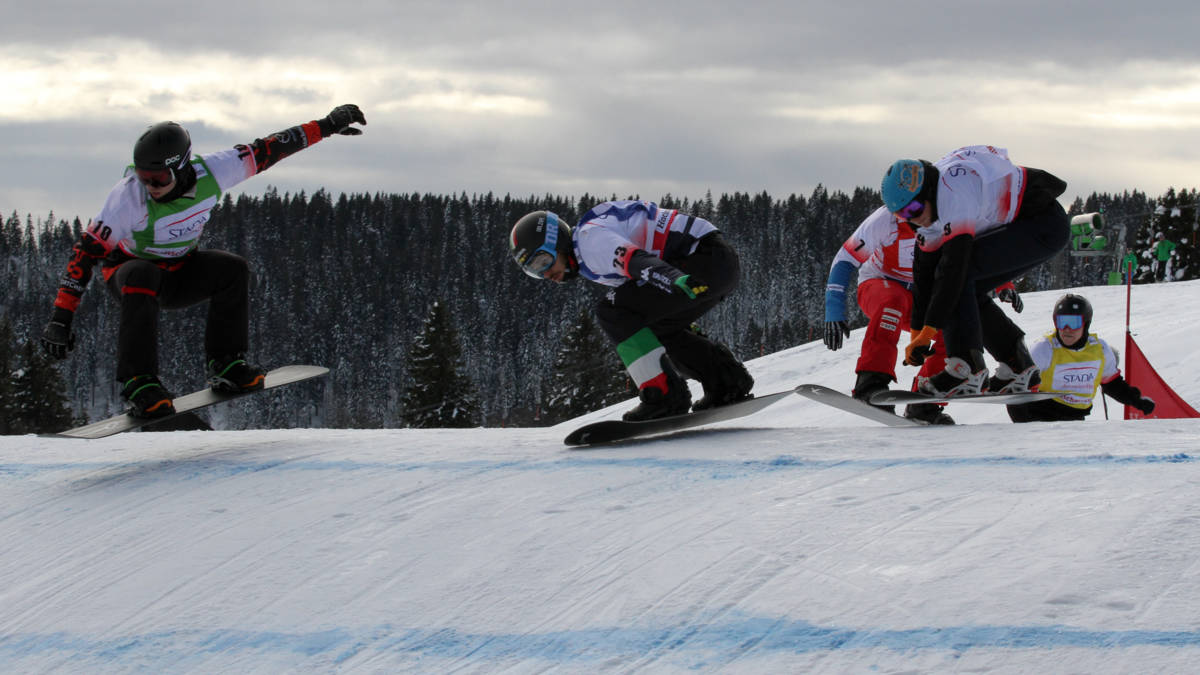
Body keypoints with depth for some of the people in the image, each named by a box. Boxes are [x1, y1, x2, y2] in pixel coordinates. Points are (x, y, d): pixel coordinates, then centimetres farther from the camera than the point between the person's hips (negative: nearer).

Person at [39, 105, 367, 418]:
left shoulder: (210, 174, -22)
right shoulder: (129, 195, -32)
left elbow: (266, 151, -10)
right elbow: (86, 251, -31)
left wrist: (326, 126, -5)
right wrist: (61, 317, -37)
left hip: (179, 271, 4)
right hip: (127, 268, -4)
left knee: (232, 270, -22)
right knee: (142, 280, -38)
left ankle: (225, 362, -11)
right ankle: (139, 383, -37)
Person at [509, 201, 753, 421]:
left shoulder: (589, 237, -13)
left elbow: (635, 259, -31)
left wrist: (678, 281, -48)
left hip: (707, 257, -11)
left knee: (612, 312, -14)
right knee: (656, 329, 26)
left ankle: (664, 394, -17)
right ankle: (728, 379, 24)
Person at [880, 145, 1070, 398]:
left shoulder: (954, 190, -29)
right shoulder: (927, 209, 1)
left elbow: (954, 265, -31)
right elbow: (924, 270, 6)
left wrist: (929, 329, -30)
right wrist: (917, 334, 3)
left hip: (1045, 225, -10)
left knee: (959, 275, -21)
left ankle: (966, 370, -22)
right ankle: (1018, 367, 14)